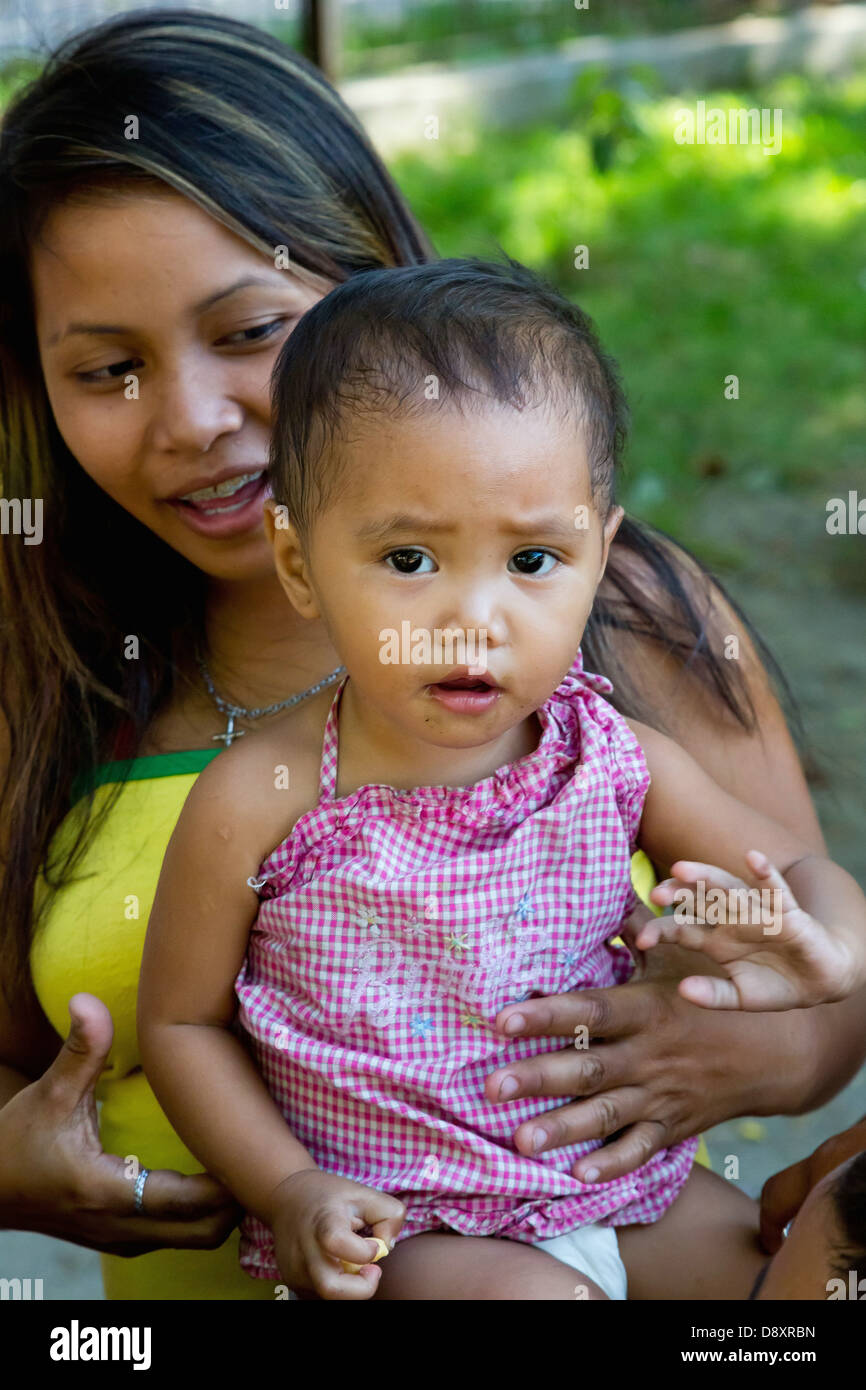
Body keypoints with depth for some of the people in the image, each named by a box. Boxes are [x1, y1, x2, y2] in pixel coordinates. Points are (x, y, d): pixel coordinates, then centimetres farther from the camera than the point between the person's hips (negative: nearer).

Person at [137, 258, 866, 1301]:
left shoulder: (619, 766, -8)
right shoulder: (259, 804, -16)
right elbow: (182, 1021, -4)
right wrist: (289, 1192, -14)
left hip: (621, 1185, 4)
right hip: (388, 1225, -3)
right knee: (533, 1293, -29)